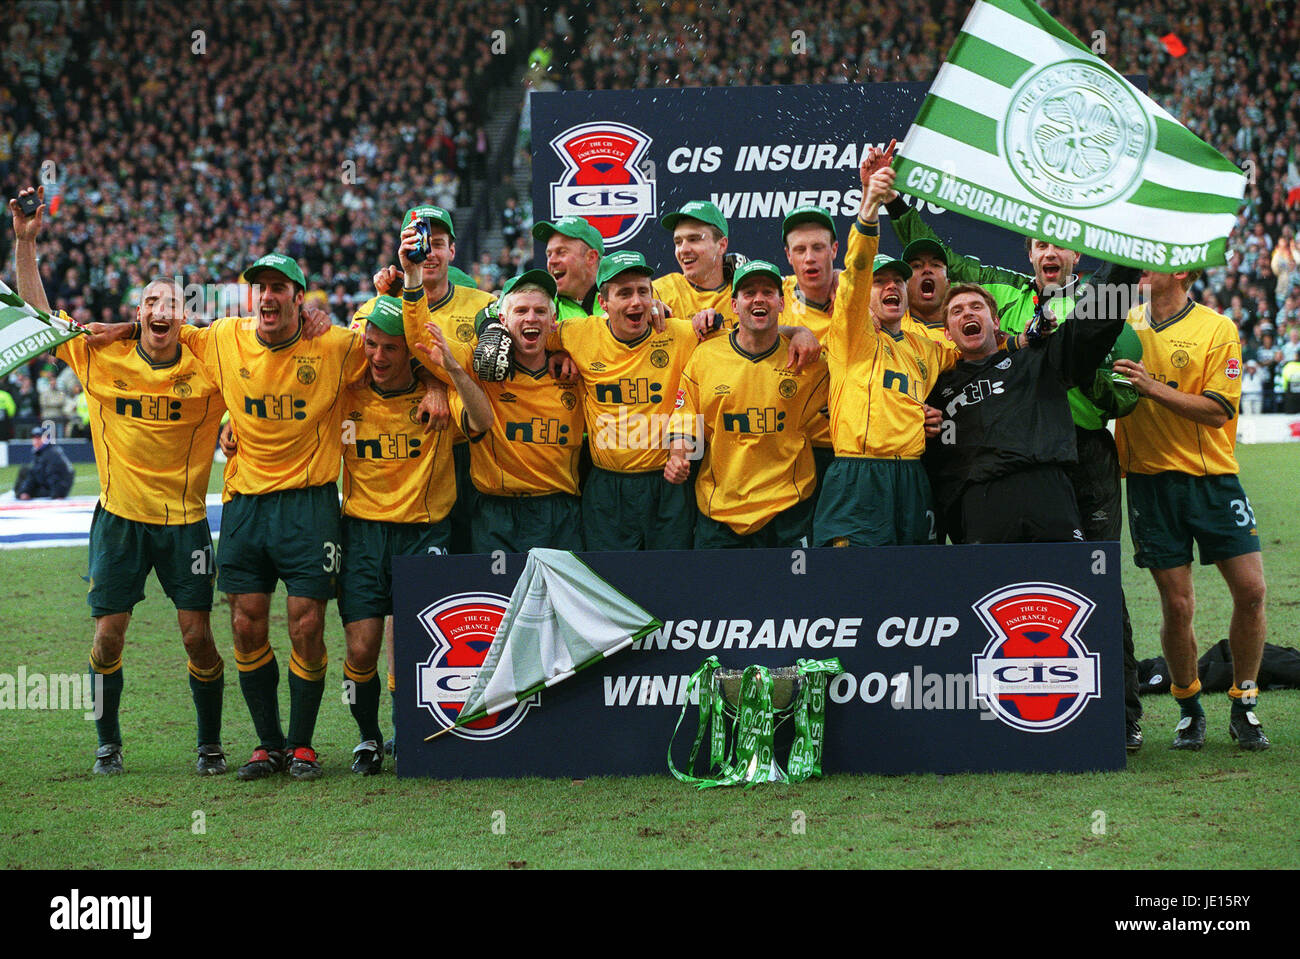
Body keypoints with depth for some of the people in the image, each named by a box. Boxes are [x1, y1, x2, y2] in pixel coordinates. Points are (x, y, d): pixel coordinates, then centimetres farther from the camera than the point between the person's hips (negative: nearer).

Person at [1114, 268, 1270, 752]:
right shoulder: (1123, 325, 7)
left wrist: (1153, 388, -22)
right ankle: (1188, 709, 17)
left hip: (1212, 476, -1)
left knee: (1250, 590, -6)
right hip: (1150, 478, 1)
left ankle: (1244, 707, 11)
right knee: (1177, 605, -2)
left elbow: (1217, 411, -12)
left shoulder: (1218, 329, -4)